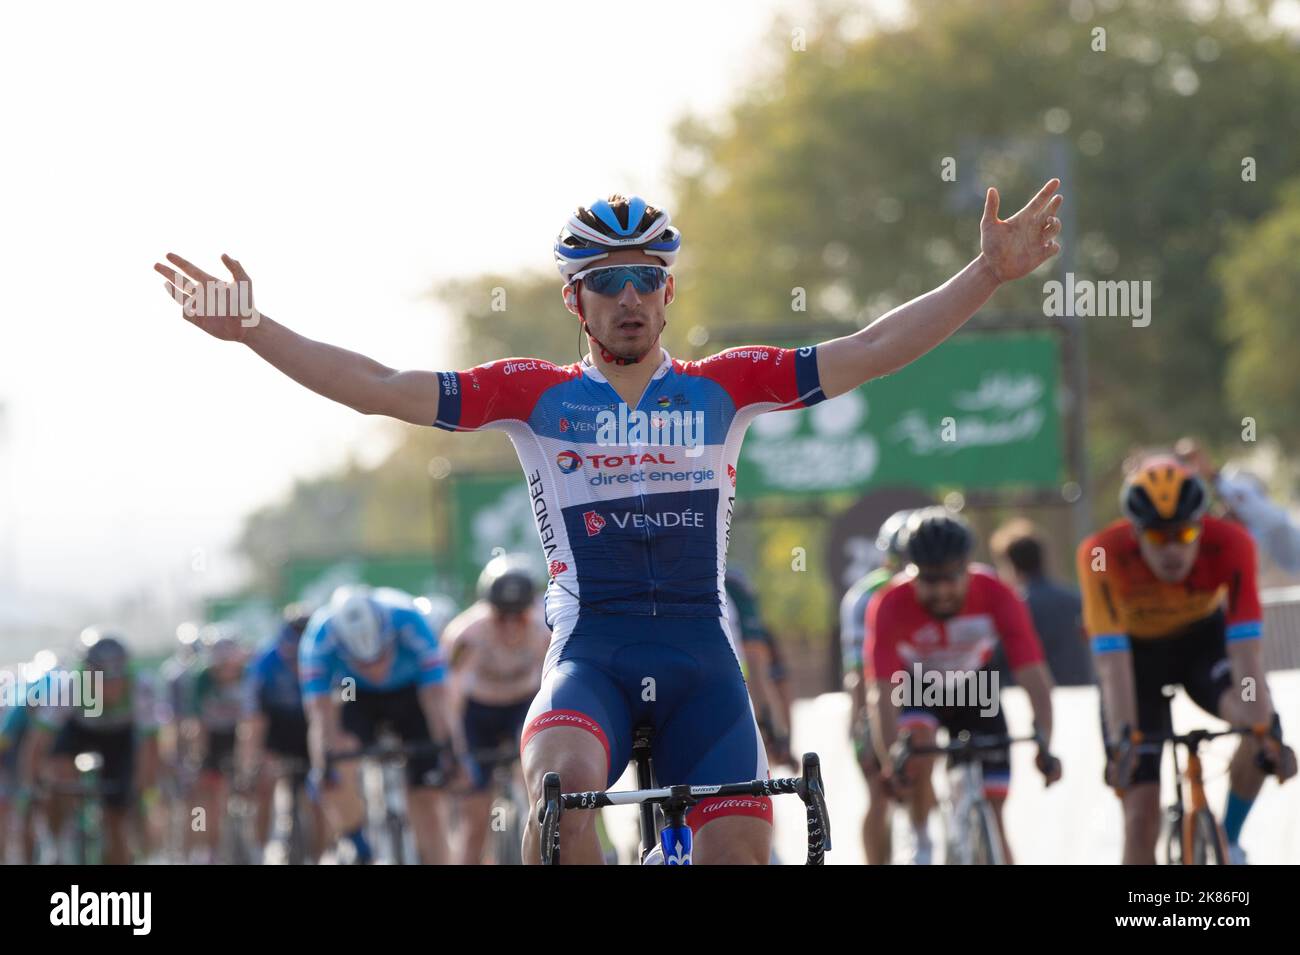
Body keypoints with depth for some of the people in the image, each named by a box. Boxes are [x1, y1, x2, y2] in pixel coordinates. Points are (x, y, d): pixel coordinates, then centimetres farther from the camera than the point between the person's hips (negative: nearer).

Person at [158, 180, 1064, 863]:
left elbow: (866, 352, 4)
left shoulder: (721, 387, 9)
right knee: (562, 777, -33)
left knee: (740, 851, -13)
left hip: (700, 657, 2)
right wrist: (252, 330, -10)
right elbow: (384, 389, 0)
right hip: (591, 650, -2)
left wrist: (988, 275, -5)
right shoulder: (537, 396, 6)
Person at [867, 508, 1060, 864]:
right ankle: (920, 843, -11)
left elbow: (1033, 675, -33)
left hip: (974, 690, 2)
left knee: (992, 809, -5)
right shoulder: (890, 607, -33)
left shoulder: (996, 597, -30)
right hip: (914, 688, -1)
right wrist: (891, 764, -49)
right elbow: (883, 694, -37)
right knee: (918, 741, -34)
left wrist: (1044, 746, -46)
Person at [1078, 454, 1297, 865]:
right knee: (1141, 814, -9)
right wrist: (1122, 739, -44)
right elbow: (1113, 660, -36)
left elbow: (1244, 647, -34)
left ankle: (1229, 839, -7)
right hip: (1136, 649, -1)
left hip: (1203, 637, 1)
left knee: (1260, 720, -31)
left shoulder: (1230, 544, -30)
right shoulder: (1102, 555, -33)